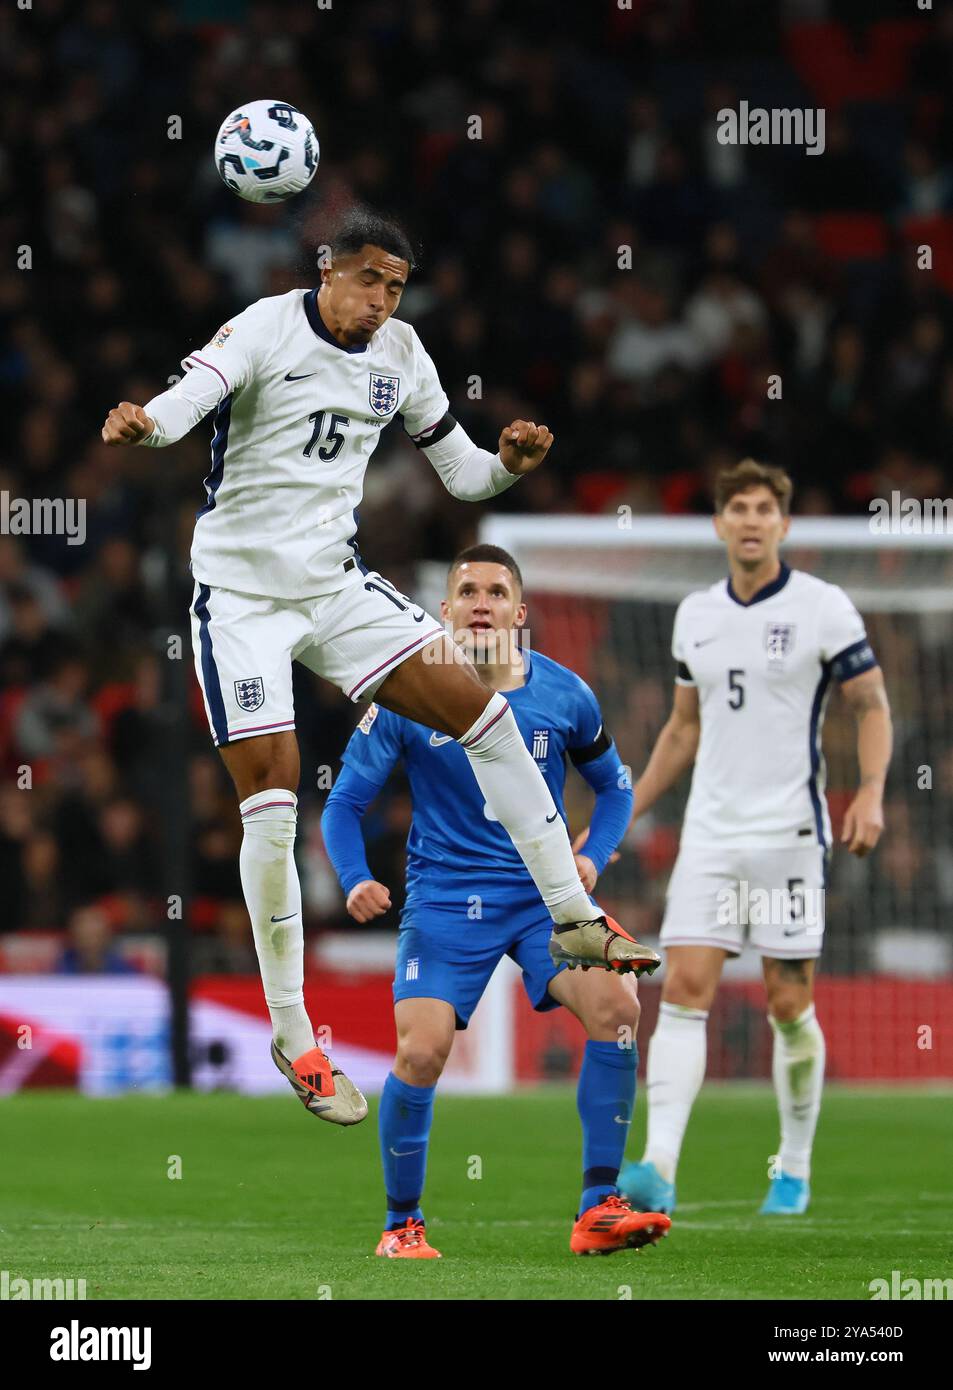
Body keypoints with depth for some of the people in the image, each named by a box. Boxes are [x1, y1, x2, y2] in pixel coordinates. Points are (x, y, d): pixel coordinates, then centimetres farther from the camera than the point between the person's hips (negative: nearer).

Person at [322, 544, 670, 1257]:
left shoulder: (564, 695, 1)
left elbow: (614, 783, 17)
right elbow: (346, 802, 1)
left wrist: (593, 857, -1)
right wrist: (356, 881, -16)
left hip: (545, 894, 2)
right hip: (444, 898, -2)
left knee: (616, 1003, -23)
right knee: (422, 1051, -20)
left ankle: (598, 1210, -16)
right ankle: (402, 1223, 4)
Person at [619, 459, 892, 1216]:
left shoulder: (823, 607, -4)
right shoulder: (696, 614, 10)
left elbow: (873, 705, -1)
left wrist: (871, 793, -17)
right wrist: (623, 815, 18)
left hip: (789, 834, -3)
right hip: (709, 835, 3)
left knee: (789, 1004, 2)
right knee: (685, 987, -10)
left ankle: (794, 1171, 18)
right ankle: (659, 1168, -18)